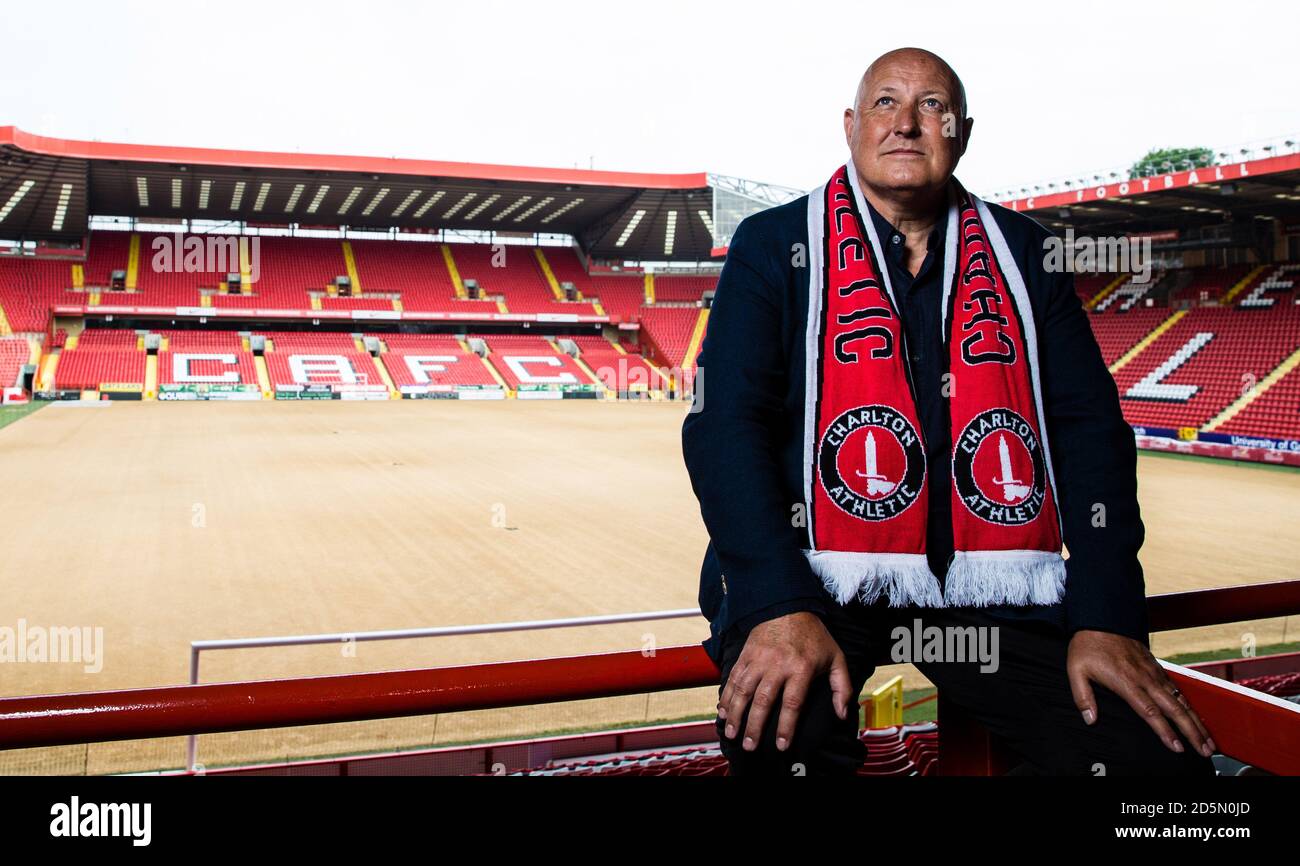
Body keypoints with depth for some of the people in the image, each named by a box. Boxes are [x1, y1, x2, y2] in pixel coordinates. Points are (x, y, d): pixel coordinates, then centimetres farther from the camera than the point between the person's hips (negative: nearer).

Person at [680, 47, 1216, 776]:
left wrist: (1107, 618, -5)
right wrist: (781, 605, -20)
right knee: (780, 737, -32)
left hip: (994, 586, 4)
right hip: (819, 575, -3)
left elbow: (1090, 429, 7)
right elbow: (724, 422, -6)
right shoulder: (776, 244, 4)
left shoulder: (1021, 251, 12)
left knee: (1159, 749, -14)